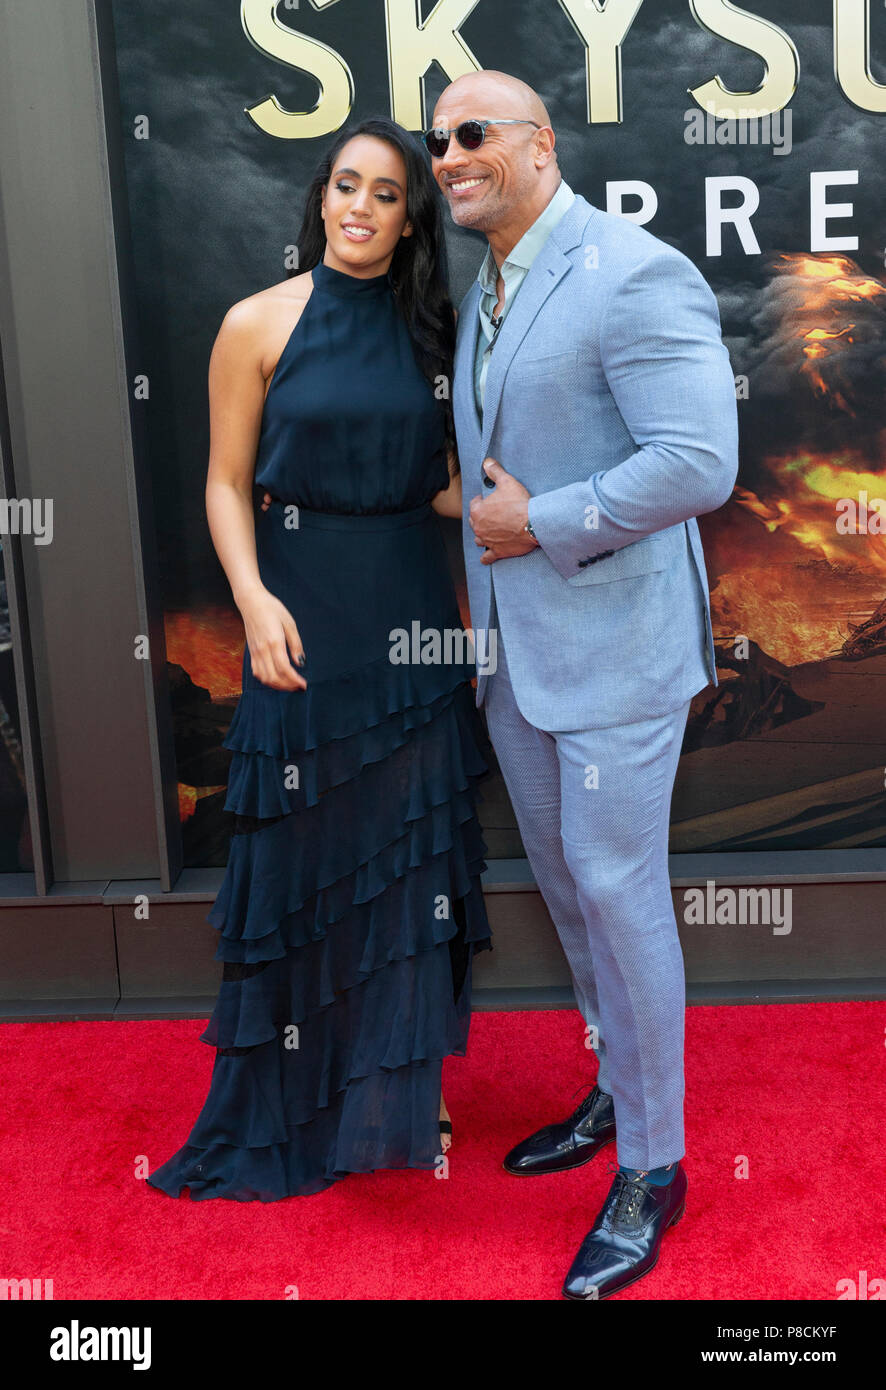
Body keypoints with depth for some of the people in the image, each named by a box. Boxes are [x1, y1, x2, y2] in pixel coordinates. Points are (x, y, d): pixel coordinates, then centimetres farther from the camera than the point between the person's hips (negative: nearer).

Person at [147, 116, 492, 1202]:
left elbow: (442, 488, 9)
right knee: (309, 852, 5)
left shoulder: (429, 330, 7)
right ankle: (292, 1107, 25)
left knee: (412, 847, 7)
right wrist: (253, 597, -16)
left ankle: (396, 1090, 26)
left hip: (413, 615, 3)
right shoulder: (260, 326, -2)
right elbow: (227, 483, -3)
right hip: (305, 618, -3)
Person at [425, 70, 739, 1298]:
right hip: (516, 645, 9)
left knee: (618, 893, -2)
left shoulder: (634, 275, -14)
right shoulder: (485, 295, 13)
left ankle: (652, 1165, 16)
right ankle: (617, 1092, 38)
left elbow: (699, 463, -23)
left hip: (616, 644, -8)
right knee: (566, 885, 17)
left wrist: (539, 526, -17)